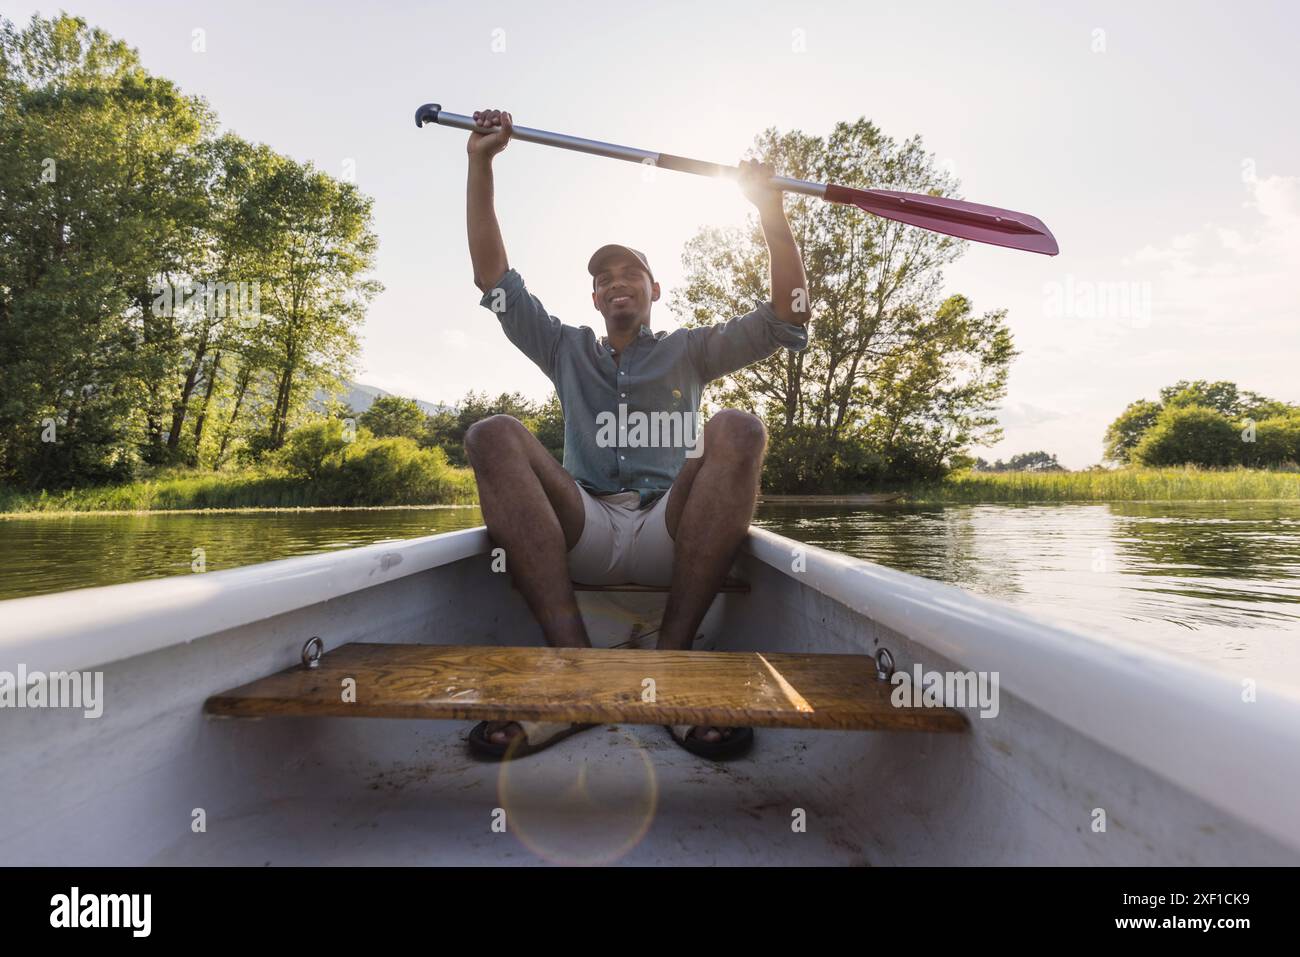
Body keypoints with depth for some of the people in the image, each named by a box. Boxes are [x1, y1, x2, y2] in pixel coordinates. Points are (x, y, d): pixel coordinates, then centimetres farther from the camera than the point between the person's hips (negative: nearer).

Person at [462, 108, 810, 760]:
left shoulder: (688, 352, 23)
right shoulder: (568, 352, 26)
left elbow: (788, 315, 12)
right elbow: (493, 278, 18)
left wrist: (769, 206, 3)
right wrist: (481, 165, 12)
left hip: (669, 535, 0)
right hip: (581, 532, 1)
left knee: (737, 430, -27)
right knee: (492, 436, -23)